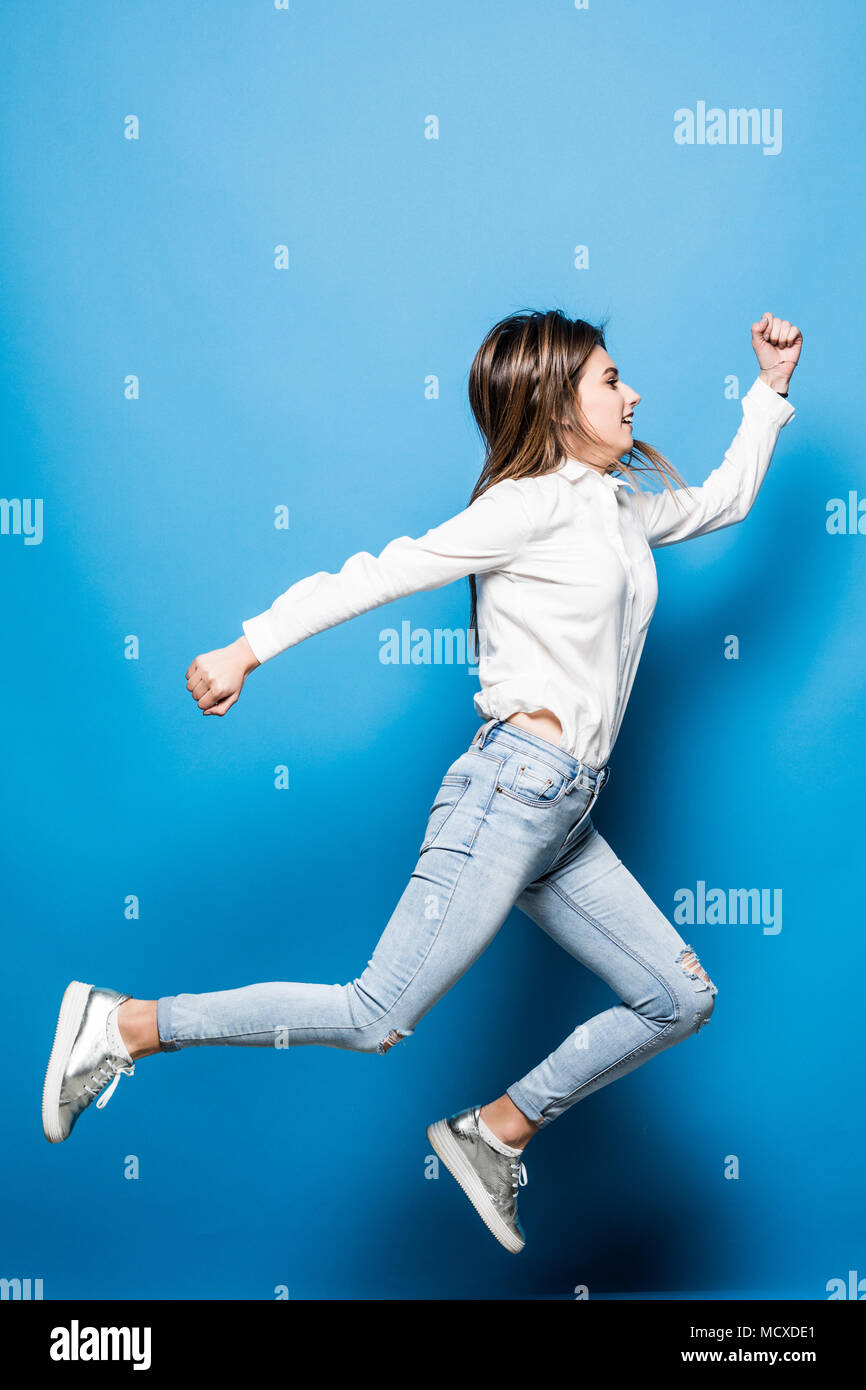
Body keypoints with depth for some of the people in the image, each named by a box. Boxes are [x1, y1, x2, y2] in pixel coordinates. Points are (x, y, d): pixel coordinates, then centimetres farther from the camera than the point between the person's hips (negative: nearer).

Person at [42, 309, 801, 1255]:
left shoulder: (620, 507, 18)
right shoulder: (534, 501, -7)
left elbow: (725, 500, 35)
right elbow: (382, 574, -12)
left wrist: (772, 387, 29)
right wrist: (251, 648, -16)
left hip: (563, 819, 9)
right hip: (512, 787, -9)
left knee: (681, 999, 8)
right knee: (377, 1017, -12)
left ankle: (497, 1133, 16)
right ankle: (124, 1025, -2)